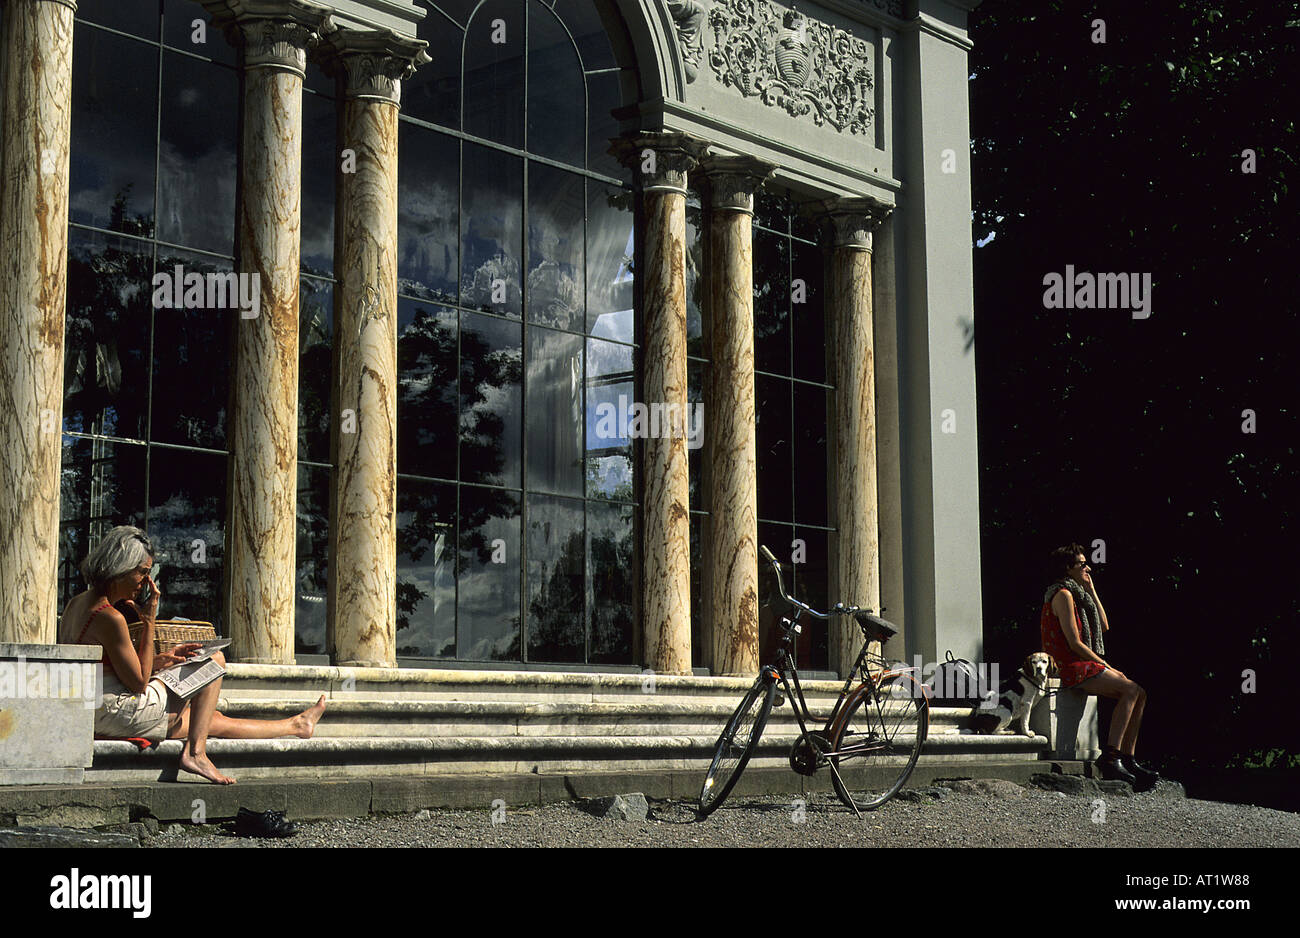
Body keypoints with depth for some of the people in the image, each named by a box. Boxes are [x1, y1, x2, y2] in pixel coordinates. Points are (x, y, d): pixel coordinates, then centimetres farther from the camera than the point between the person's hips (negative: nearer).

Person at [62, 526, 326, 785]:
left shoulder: (75, 604, 9)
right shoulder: (109, 618, -21)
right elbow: (139, 683, -15)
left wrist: (160, 661, 9)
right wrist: (149, 622, -11)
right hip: (118, 714, -9)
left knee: (215, 721, 22)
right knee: (215, 660, 1)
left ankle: (296, 725, 36)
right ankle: (195, 752, -5)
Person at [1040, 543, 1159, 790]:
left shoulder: (1077, 594, 22)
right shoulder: (1063, 595, -10)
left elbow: (1104, 626, 20)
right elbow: (1074, 643, -15)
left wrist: (1091, 591, 17)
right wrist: (1107, 667, -10)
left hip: (1089, 667, 10)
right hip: (1074, 669, -10)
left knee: (1139, 694, -2)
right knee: (1130, 690, -22)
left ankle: (1127, 759, -4)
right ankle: (1111, 758, -25)